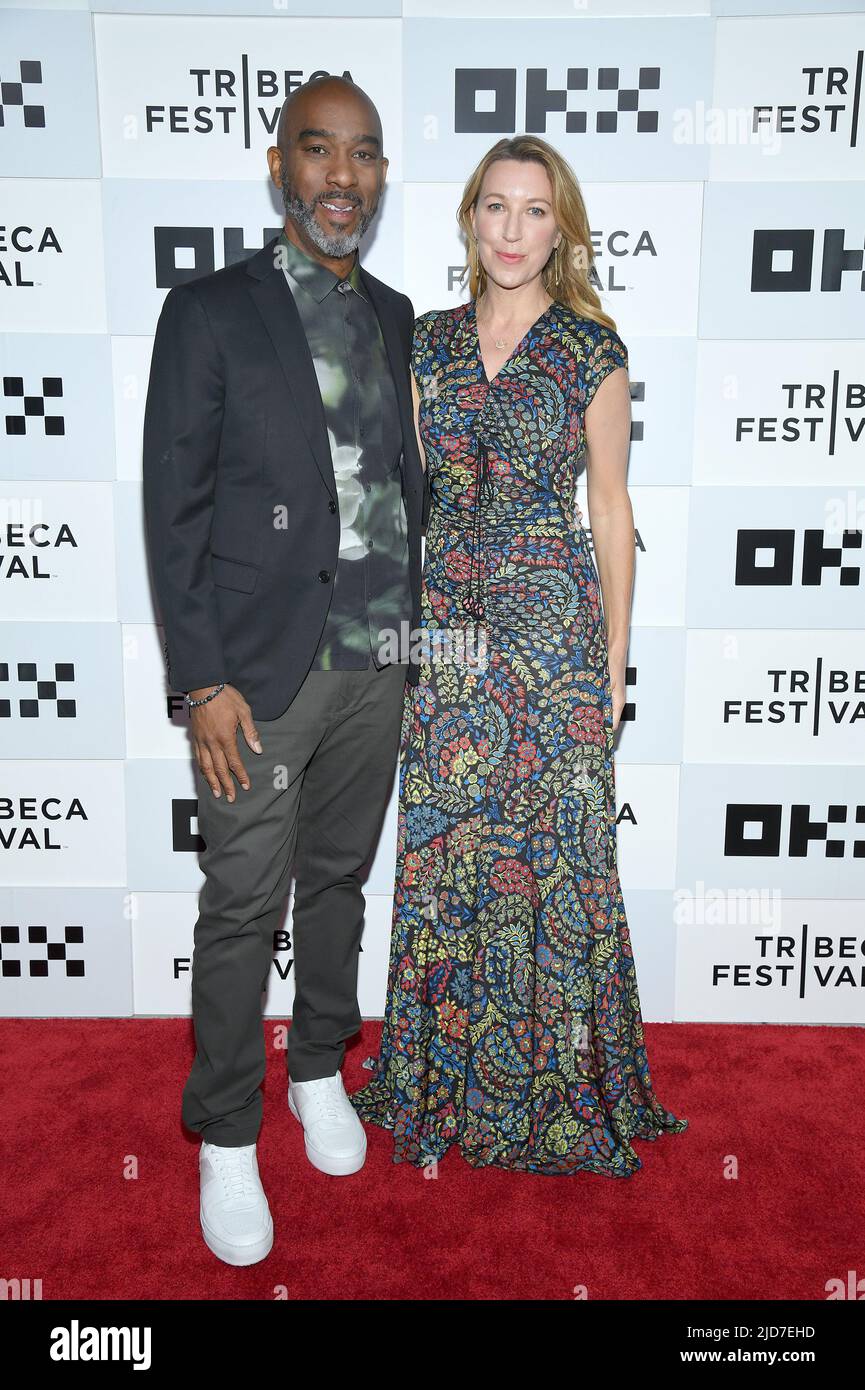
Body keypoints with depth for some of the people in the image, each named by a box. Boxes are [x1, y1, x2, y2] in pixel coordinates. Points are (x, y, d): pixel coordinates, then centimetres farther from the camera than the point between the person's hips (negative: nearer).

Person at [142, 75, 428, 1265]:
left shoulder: (396, 318, 12)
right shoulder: (209, 312, -3)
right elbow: (175, 509, -7)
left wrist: (416, 628, 10)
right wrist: (204, 682, -12)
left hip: (377, 661, 4)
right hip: (262, 667, -4)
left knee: (339, 878, 16)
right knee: (242, 909, 3)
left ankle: (320, 1070, 36)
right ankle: (227, 1137, 21)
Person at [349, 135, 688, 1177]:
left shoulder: (591, 347, 0)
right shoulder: (428, 342, 9)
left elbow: (611, 511, 1)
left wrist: (615, 660, -1)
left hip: (553, 629, -3)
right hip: (446, 631, 3)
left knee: (550, 854, 3)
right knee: (442, 853, 9)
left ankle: (552, 1088, 25)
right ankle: (445, 1080, 29)